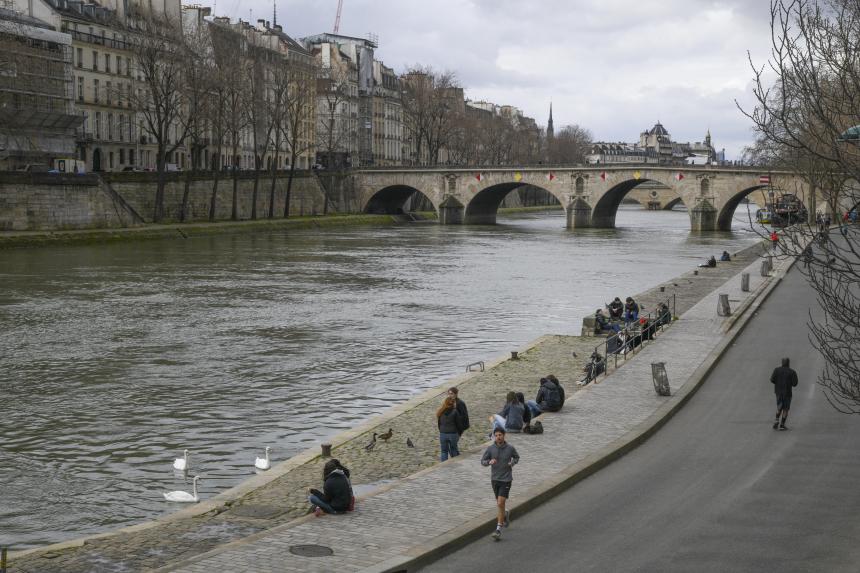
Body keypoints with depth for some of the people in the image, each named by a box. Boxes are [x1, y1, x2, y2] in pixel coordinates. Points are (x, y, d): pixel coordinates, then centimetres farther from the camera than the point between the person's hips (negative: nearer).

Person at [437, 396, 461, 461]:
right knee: (453, 450, 16)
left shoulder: (440, 412, -2)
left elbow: (438, 423, 5)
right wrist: (458, 434, 8)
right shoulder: (455, 412, -10)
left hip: (443, 434, 2)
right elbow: (458, 424, -4)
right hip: (453, 434, -2)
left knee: (444, 451, 10)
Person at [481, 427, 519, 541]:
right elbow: (482, 461, 1)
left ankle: (498, 529, -8)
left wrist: (512, 463, -9)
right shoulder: (491, 448, -6)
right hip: (494, 479, 3)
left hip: (506, 480, -3)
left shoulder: (510, 448, -8)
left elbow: (516, 457, 12)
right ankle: (506, 514, 50)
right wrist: (489, 462, -21)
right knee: (499, 504, 17)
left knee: (500, 504, -12)